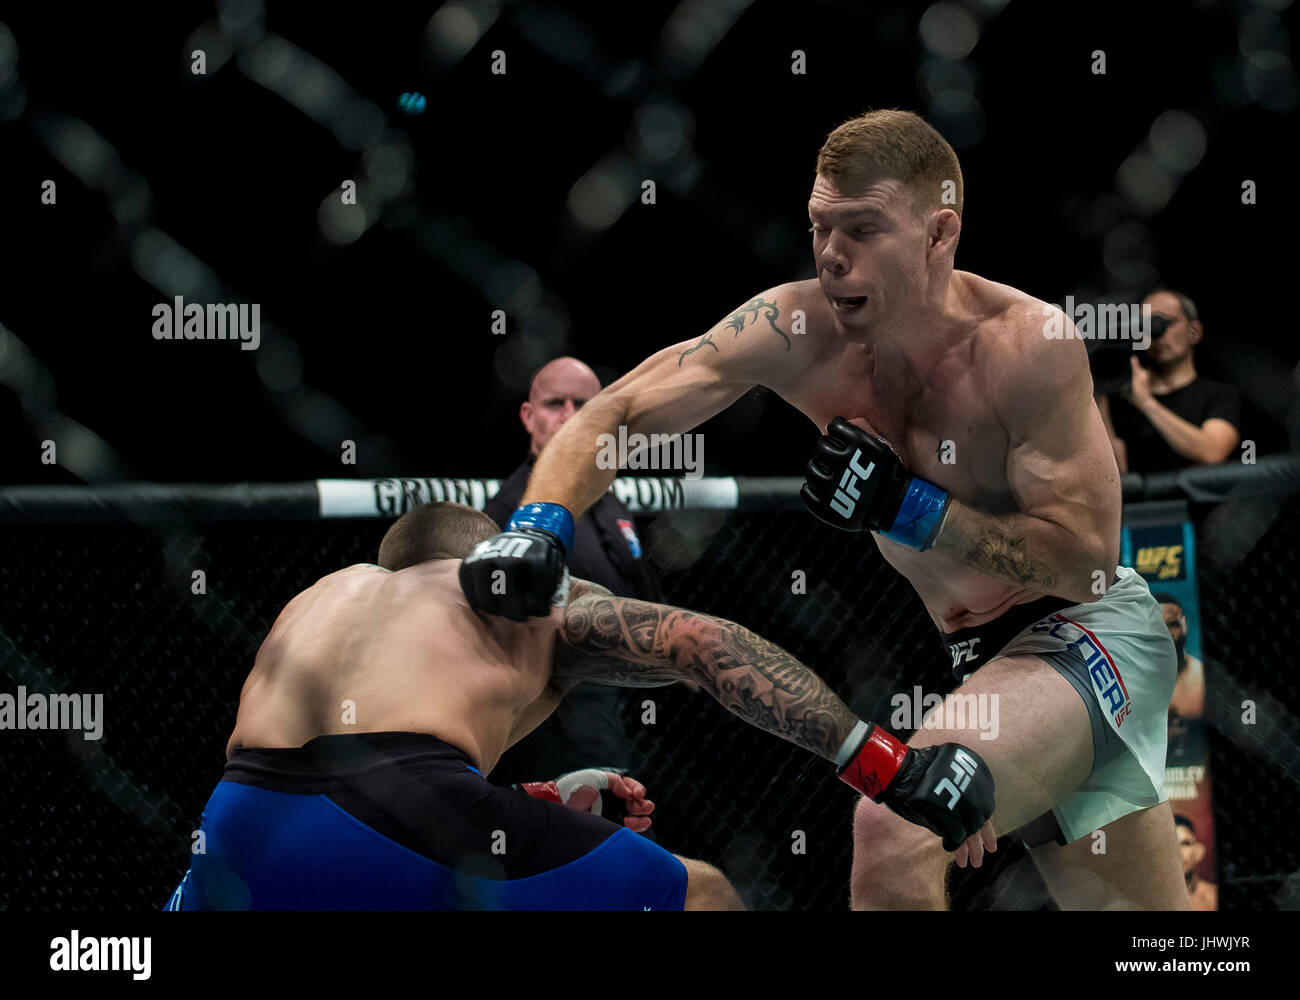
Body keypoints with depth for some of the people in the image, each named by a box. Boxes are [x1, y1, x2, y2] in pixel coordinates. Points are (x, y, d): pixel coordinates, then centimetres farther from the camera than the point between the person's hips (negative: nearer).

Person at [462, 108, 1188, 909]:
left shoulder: (1026, 344, -24)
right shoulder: (797, 331, -11)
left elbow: (1087, 558, -22)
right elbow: (615, 415, -9)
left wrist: (903, 506, -28)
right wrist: (539, 528, -27)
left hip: (1092, 633, -6)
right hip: (979, 656, 6)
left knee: (895, 827, -30)